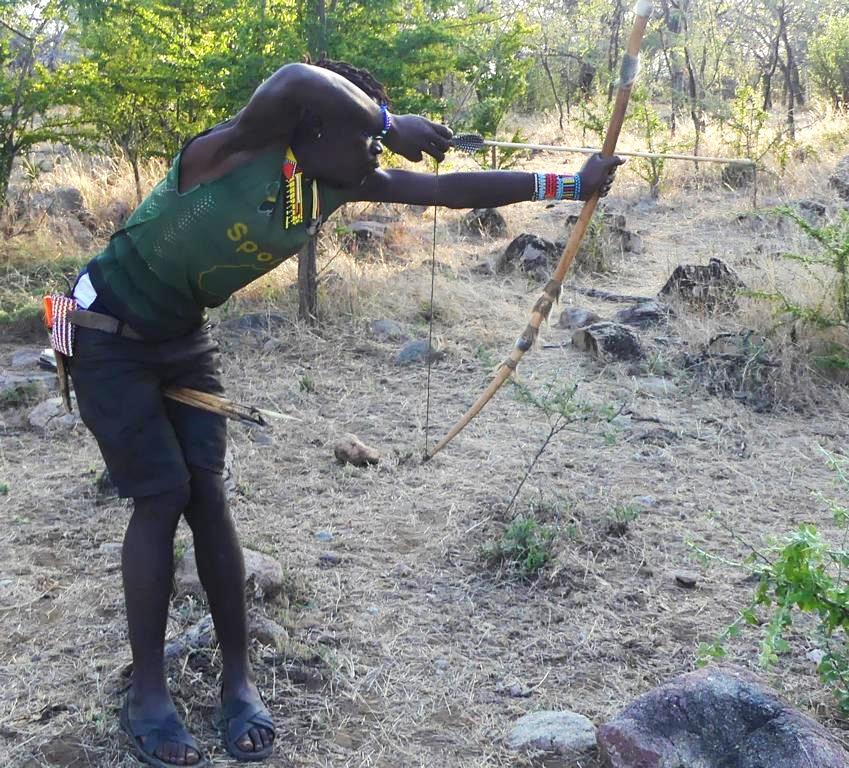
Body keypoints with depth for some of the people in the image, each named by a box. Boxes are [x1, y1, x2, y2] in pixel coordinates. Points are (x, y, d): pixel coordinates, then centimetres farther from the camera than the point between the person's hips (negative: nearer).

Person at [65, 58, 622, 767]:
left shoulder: (337, 185, -6)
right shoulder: (241, 150, -25)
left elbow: (448, 189, -5)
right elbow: (295, 82, -47)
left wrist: (570, 184, -4)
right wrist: (389, 122, -32)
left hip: (183, 336, 6)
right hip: (110, 335, -6)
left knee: (206, 491, 0)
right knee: (161, 493, -11)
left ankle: (239, 678, 9)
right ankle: (147, 695, 3)